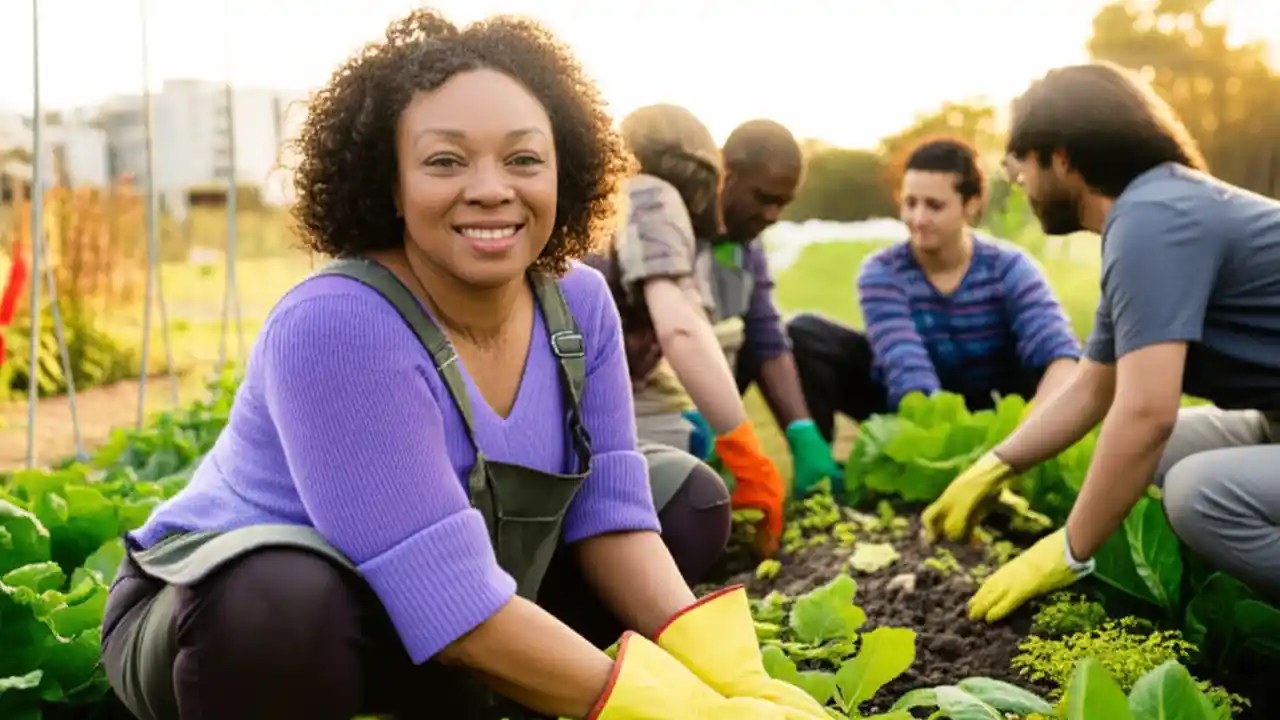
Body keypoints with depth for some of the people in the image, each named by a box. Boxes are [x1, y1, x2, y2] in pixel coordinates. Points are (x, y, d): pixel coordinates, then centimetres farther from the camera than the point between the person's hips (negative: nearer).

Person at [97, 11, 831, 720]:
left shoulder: (579, 303, -9)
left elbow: (612, 513, -9)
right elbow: (457, 608, -34)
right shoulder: (336, 326, -31)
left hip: (417, 646, 7)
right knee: (284, 606, -41)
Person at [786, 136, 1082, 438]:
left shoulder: (1009, 268, -17)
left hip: (986, 411, 0)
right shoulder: (881, 272, -19)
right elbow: (908, 372, -33)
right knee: (806, 335, -21)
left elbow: (1062, 355, -32)